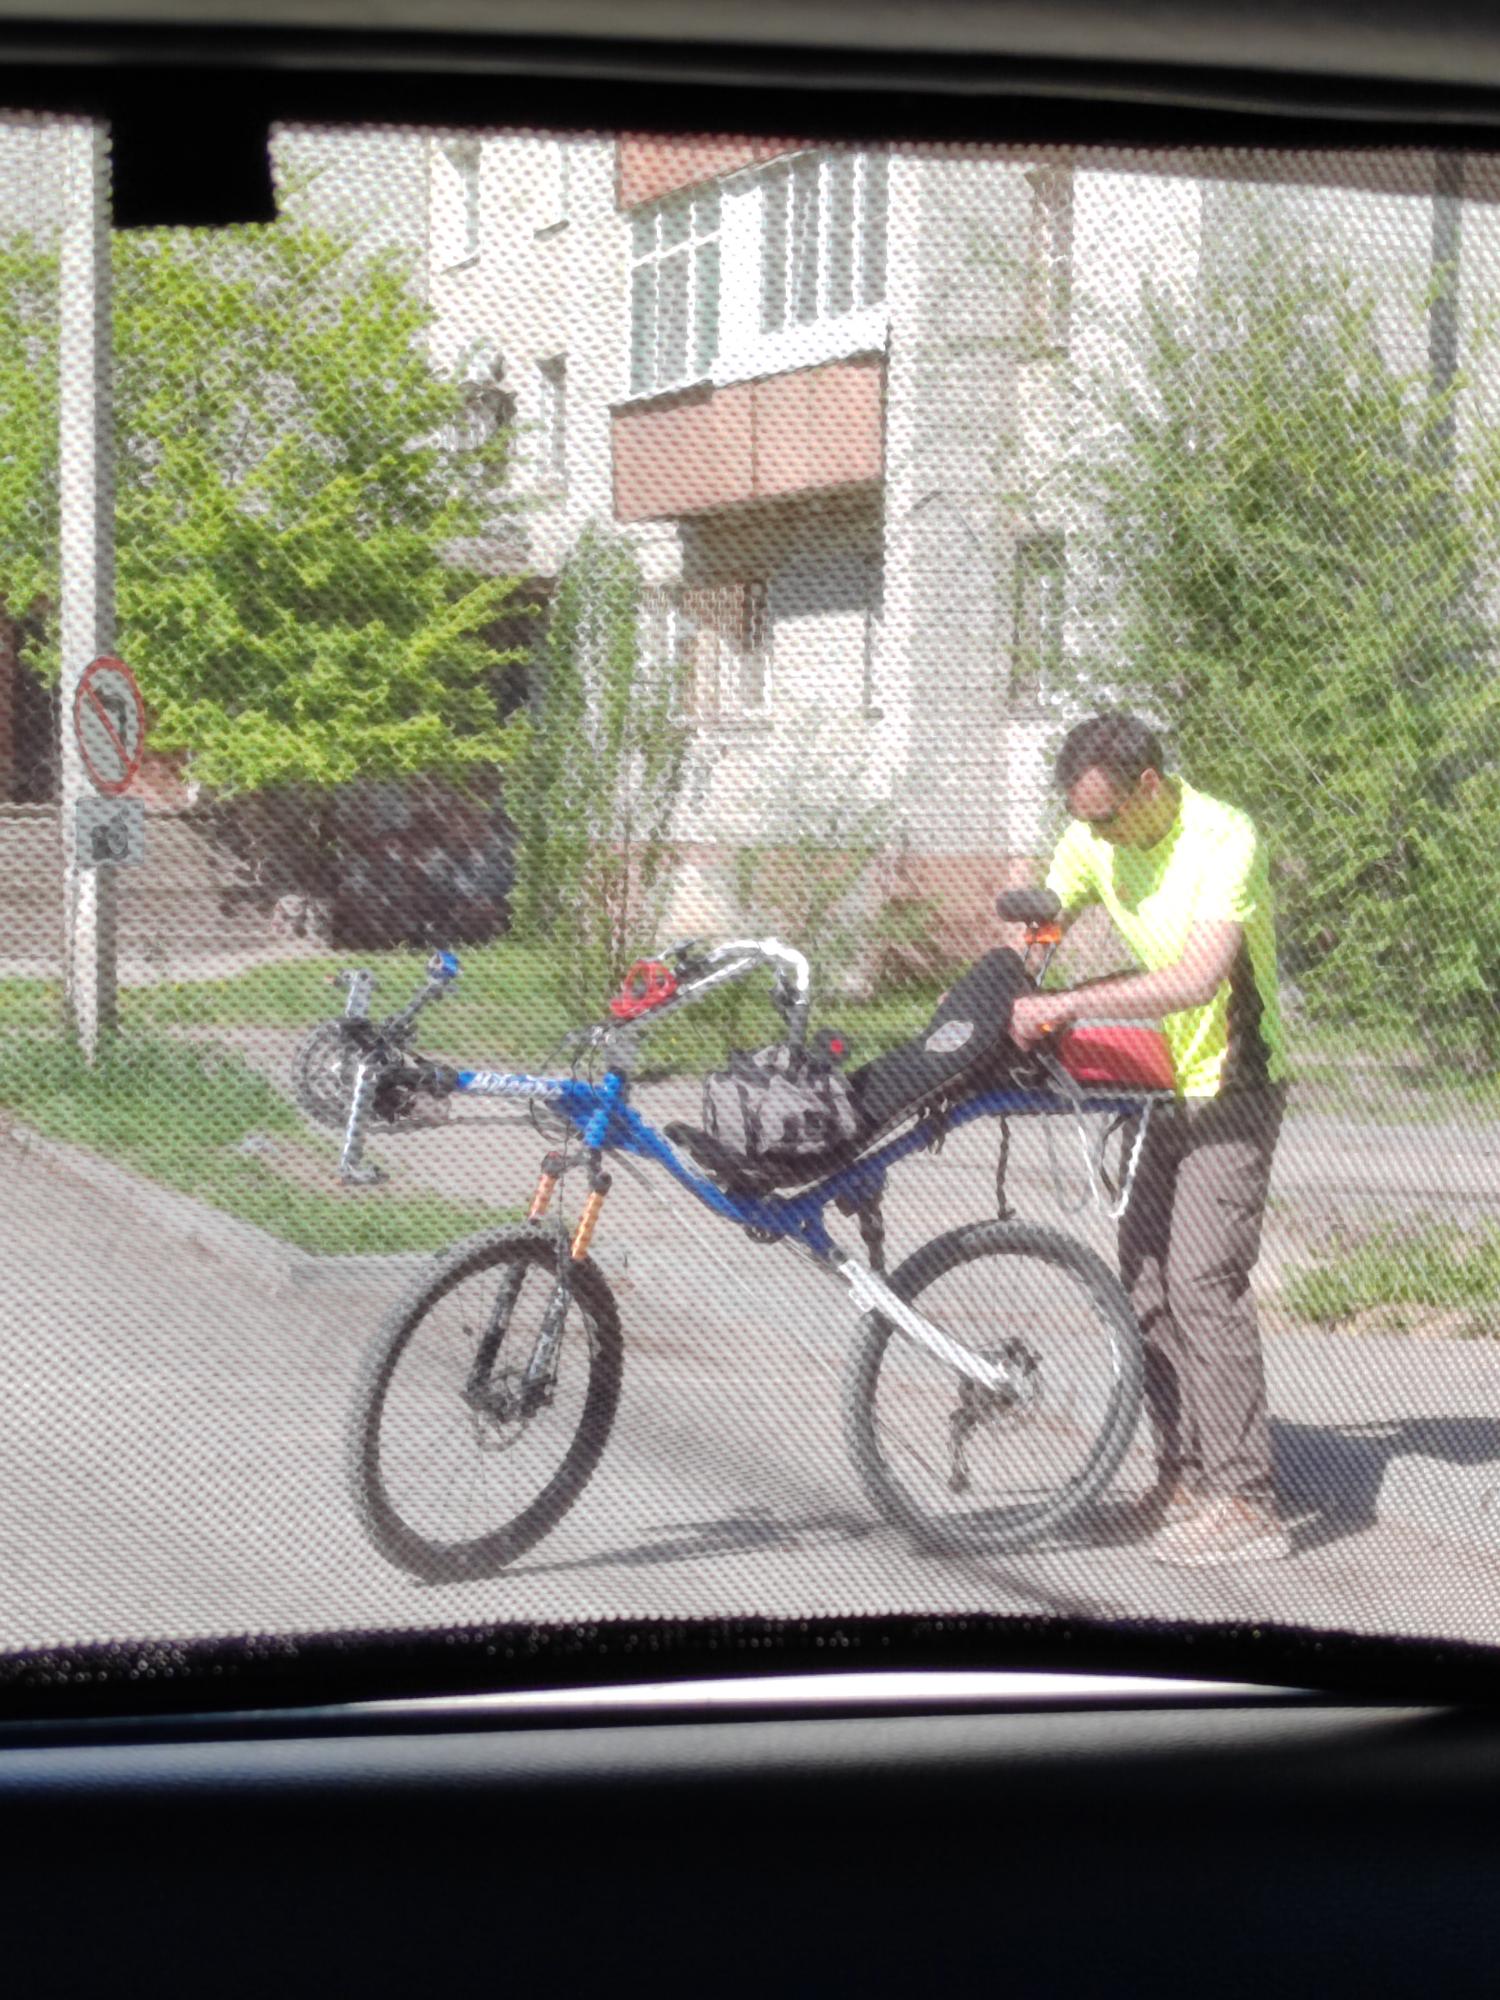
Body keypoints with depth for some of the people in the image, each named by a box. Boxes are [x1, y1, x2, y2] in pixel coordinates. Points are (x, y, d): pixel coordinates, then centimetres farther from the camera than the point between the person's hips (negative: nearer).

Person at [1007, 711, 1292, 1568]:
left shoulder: (1225, 839, -22)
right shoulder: (1093, 839, 0)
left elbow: (1198, 979, -33)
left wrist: (1066, 1006, -34)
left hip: (1233, 1088, -8)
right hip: (1164, 1087, 8)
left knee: (1203, 1280, -15)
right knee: (1145, 1280, 7)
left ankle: (1247, 1500, -12)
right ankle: (1186, 1472, 17)